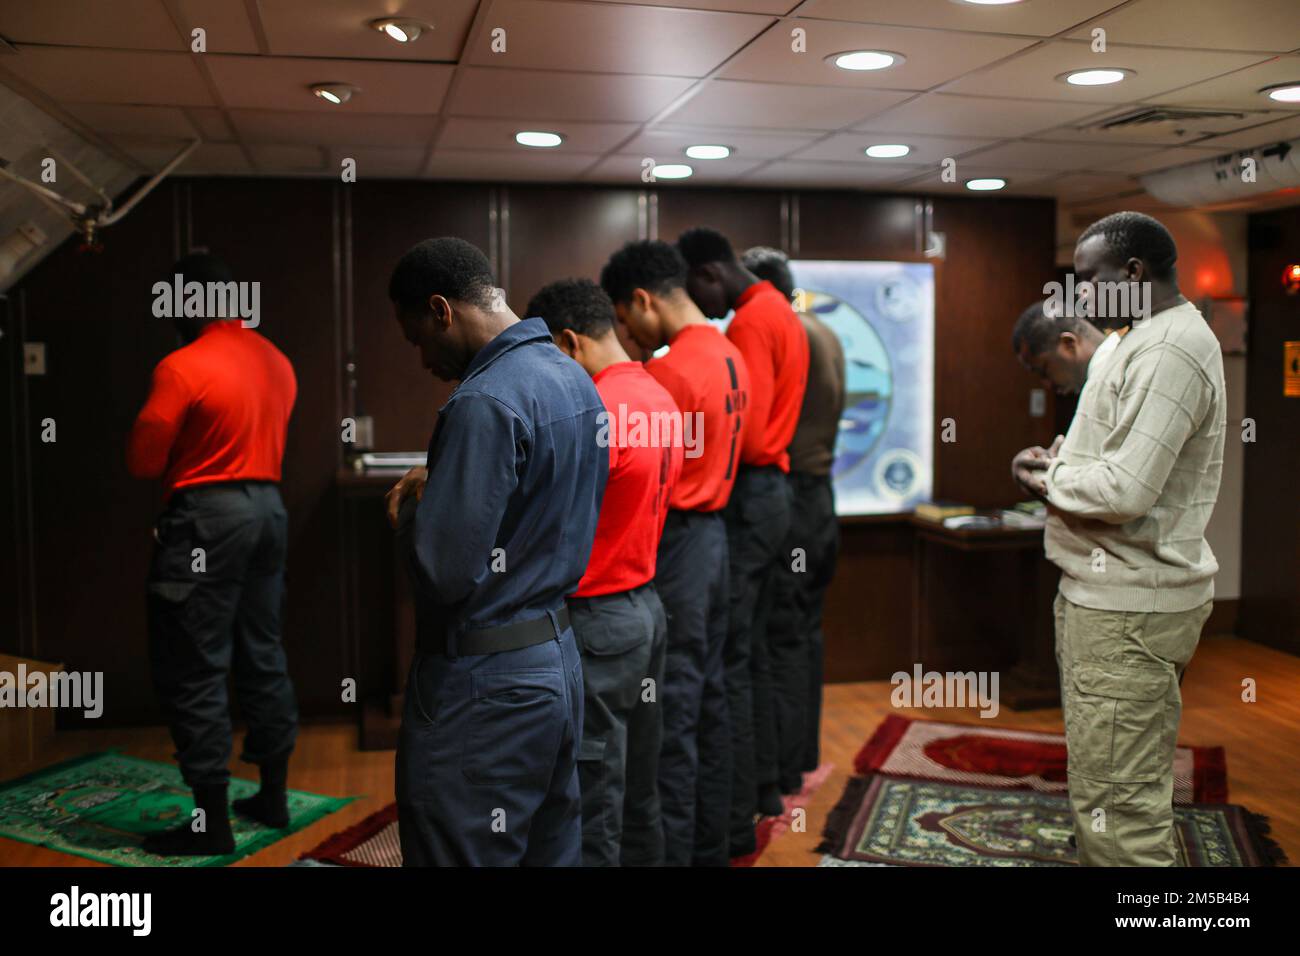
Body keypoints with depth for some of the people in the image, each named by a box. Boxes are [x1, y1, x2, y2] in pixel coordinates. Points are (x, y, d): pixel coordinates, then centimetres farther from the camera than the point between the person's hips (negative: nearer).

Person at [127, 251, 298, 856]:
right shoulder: (277, 362, 9)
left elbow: (143, 461, -9)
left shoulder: (182, 367, -13)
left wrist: (182, 461, 9)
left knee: (193, 672, 0)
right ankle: (273, 798, 25)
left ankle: (211, 824, 6)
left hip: (207, 518, -8)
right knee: (263, 657, 15)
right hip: (268, 507, 8)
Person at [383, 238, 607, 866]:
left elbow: (442, 570, -24)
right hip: (558, 658, 9)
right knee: (552, 853, 18)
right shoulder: (574, 379, 8)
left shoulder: (485, 402, -20)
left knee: (461, 853, 4)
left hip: (484, 683, -9)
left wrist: (406, 512, -4)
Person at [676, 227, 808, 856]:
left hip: (744, 499, -10)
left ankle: (735, 825, 0)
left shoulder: (752, 320, -13)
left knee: (726, 661, -6)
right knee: (751, 651, 17)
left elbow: (744, 435, -20)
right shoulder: (782, 313, 18)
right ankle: (763, 788, 27)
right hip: (770, 491, 10)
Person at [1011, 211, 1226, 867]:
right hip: (1116, 590, 11)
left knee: (1117, 805, -5)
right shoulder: (1143, 340, 16)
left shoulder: (1170, 351, -18)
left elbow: (1127, 490, -26)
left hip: (1128, 607, -11)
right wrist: (1062, 463, 5)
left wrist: (1049, 476, -8)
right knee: (1133, 787, 20)